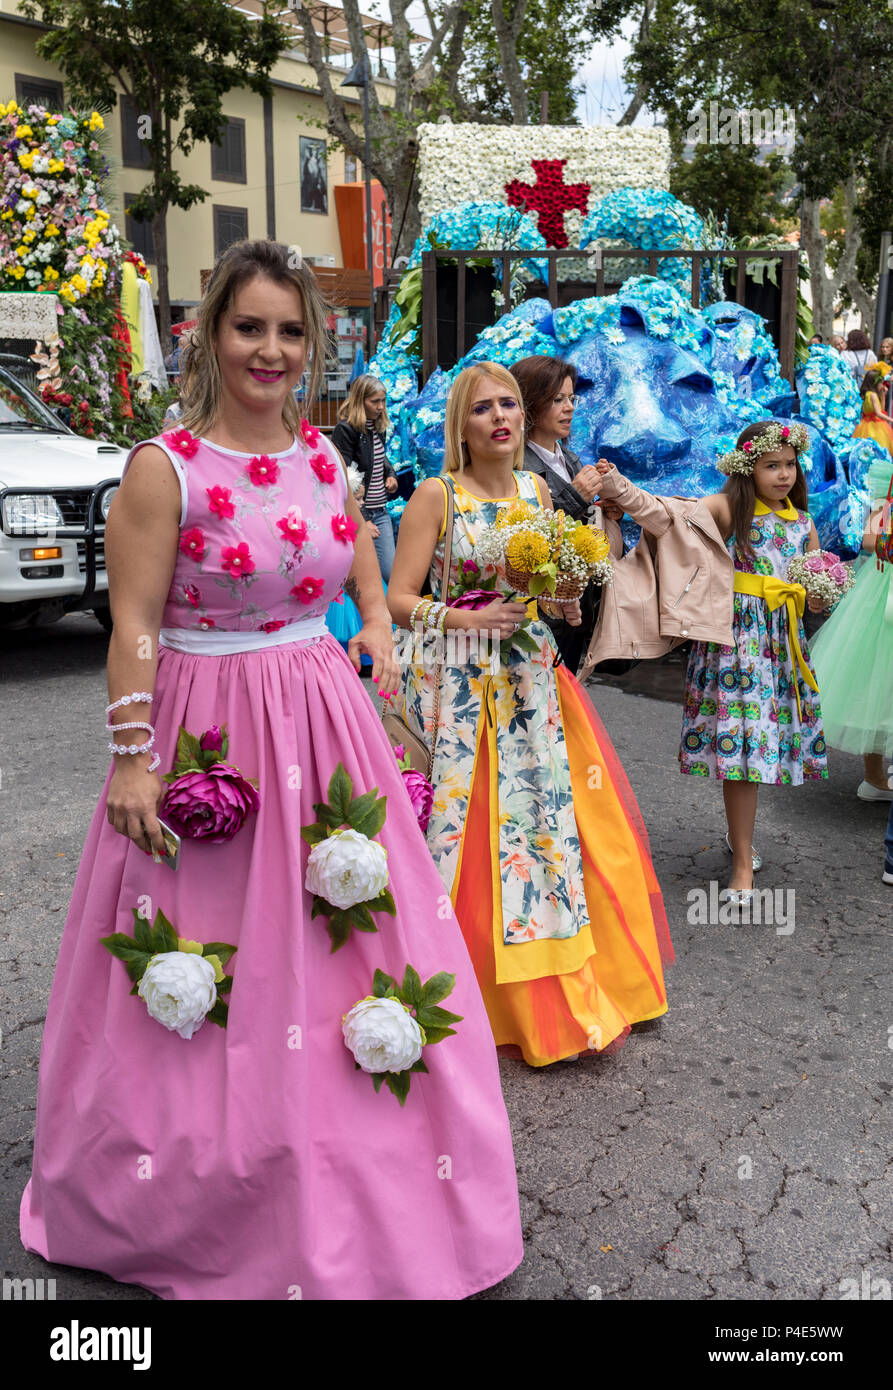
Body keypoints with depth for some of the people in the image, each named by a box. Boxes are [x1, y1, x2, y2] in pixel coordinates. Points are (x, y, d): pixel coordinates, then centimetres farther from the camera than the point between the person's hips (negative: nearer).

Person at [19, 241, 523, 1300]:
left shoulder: (321, 452, 5)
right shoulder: (163, 468, -12)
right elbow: (134, 627, -14)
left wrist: (375, 618, 15)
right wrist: (134, 757, -17)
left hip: (323, 717, 6)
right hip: (207, 725, -6)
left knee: (333, 952, 15)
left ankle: (349, 1190, 36)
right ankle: (196, 1193, 30)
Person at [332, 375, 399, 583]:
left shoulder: (379, 426, 11)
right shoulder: (345, 430, -11)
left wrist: (390, 474, 8)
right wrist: (361, 521, -17)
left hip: (381, 513, 7)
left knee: (391, 574, 2)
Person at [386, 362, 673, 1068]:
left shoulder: (536, 489, 9)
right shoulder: (436, 495, -6)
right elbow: (399, 600, -8)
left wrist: (563, 601, -3)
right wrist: (470, 618, -21)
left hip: (533, 684, 5)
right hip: (463, 689, -5)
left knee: (556, 819, 6)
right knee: (480, 832, -1)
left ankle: (570, 990, 22)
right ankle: (498, 995, 15)